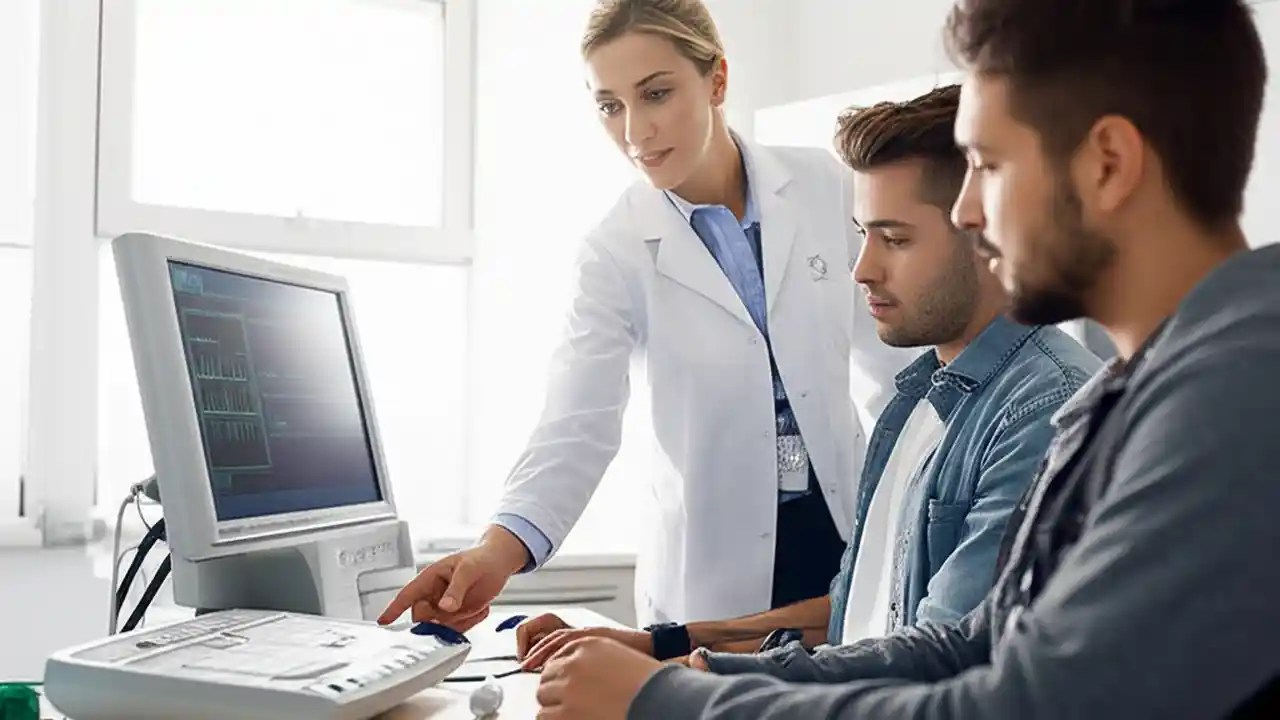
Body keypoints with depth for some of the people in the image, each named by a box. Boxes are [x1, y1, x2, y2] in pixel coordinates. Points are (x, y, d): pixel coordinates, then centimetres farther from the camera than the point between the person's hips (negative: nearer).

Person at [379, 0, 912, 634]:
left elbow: (889, 360, 5)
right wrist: (501, 547, -32)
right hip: (719, 565, -1)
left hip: (851, 534, 2)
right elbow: (578, 425, -16)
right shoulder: (617, 251, -8)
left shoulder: (828, 189, -4)